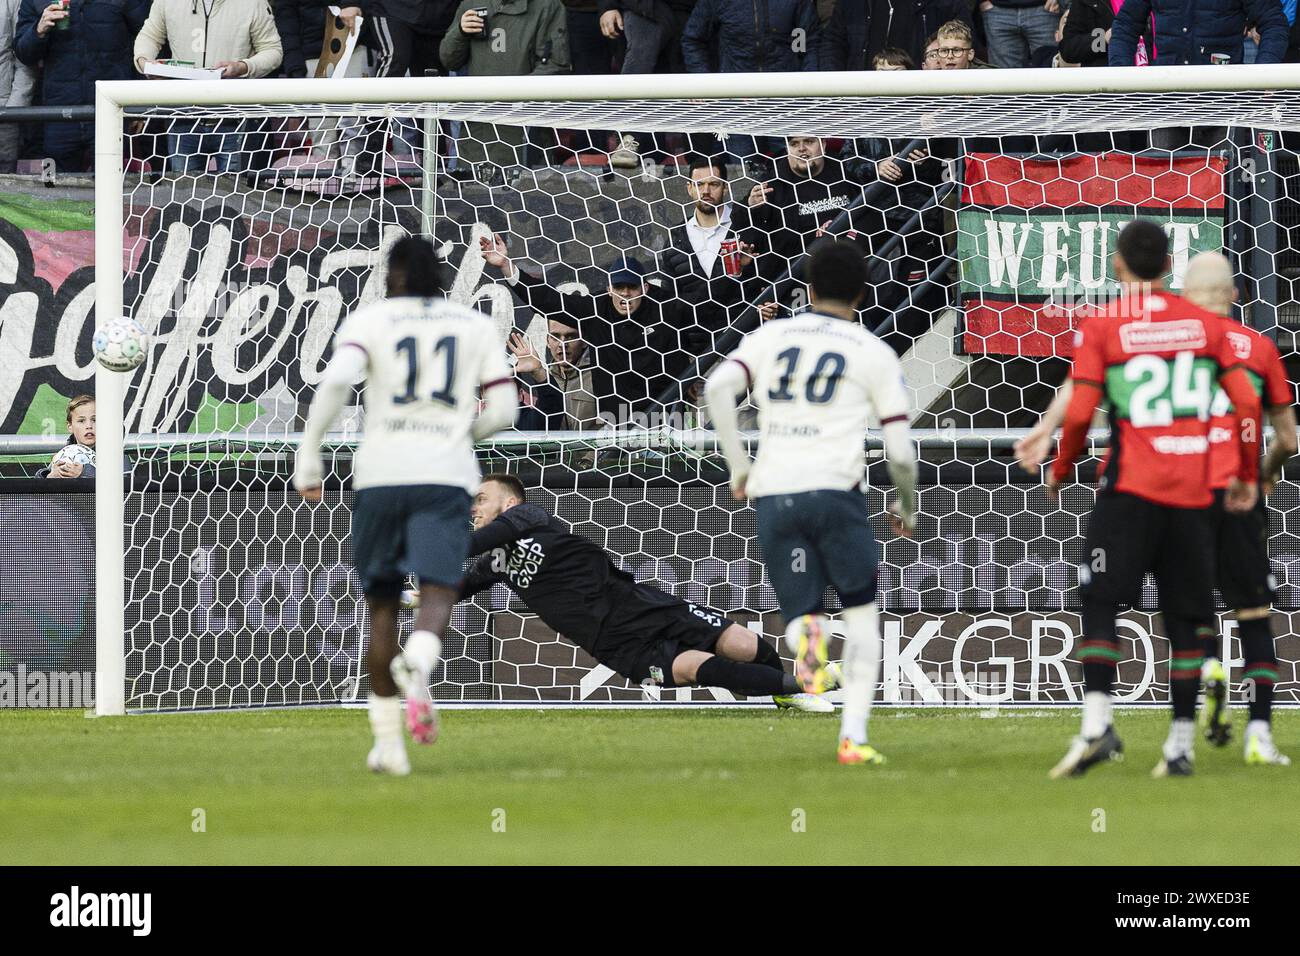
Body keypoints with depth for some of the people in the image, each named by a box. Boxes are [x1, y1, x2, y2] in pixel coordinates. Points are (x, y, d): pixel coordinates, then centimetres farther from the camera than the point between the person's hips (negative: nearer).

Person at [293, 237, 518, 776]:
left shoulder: (369, 321, 5)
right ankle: (417, 667, -47)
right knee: (438, 594, -12)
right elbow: (502, 409, 8)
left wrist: (308, 455, -8)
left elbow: (337, 380, -13)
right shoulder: (476, 326, 12)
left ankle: (387, 741, 12)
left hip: (380, 474, 0)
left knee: (382, 607, 12)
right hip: (446, 476, 0)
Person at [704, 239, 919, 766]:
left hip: (772, 492, 2)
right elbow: (900, 451, 3)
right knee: (861, 614, 14)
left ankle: (805, 634, -27)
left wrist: (737, 464, 3)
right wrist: (907, 507, 22)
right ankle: (853, 736, 0)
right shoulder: (875, 353, 8)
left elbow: (718, 387, -5)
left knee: (801, 614, 12)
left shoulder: (770, 336, 13)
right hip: (833, 489, -2)